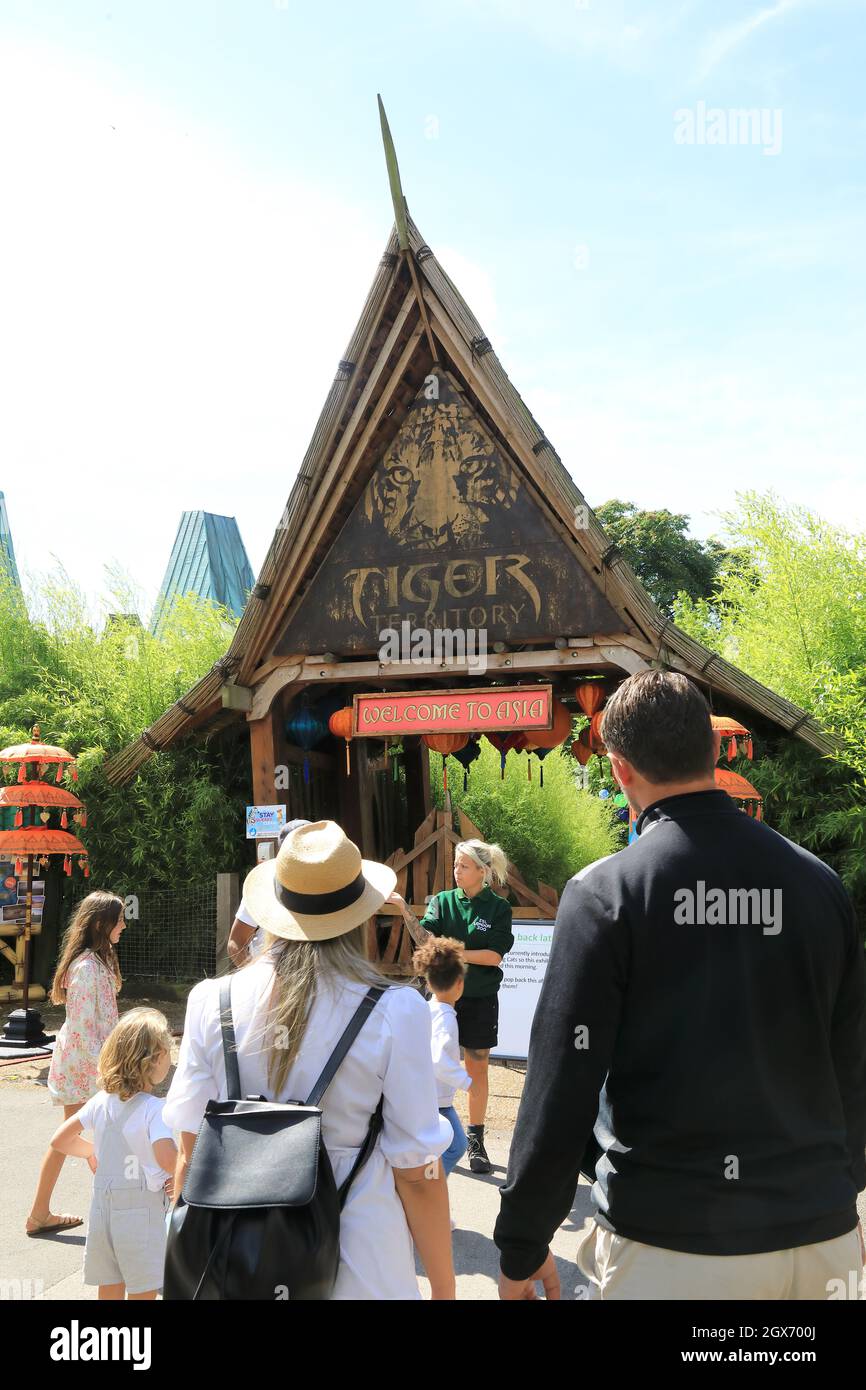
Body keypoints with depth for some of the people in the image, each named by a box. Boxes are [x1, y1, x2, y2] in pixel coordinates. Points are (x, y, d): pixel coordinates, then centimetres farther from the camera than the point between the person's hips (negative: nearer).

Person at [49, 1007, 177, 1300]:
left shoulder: (101, 1101, 0)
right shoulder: (154, 1109, -19)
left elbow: (59, 1141, 8)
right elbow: (166, 1159, -33)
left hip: (102, 1207, 6)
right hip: (142, 1211, -6)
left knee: (109, 1290, 18)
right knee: (142, 1293, 7)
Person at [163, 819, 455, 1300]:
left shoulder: (211, 1003, -8)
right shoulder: (396, 1013, -16)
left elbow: (191, 1153, -1)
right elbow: (417, 1173, -11)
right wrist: (444, 1287, 2)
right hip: (359, 1273, -2)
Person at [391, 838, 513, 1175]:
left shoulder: (498, 908, -3)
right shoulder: (443, 900, 1)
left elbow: (494, 955, -10)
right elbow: (425, 940, -12)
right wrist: (404, 909, -25)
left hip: (479, 999, -1)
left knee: (477, 1068, 7)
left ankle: (475, 1141, 18)